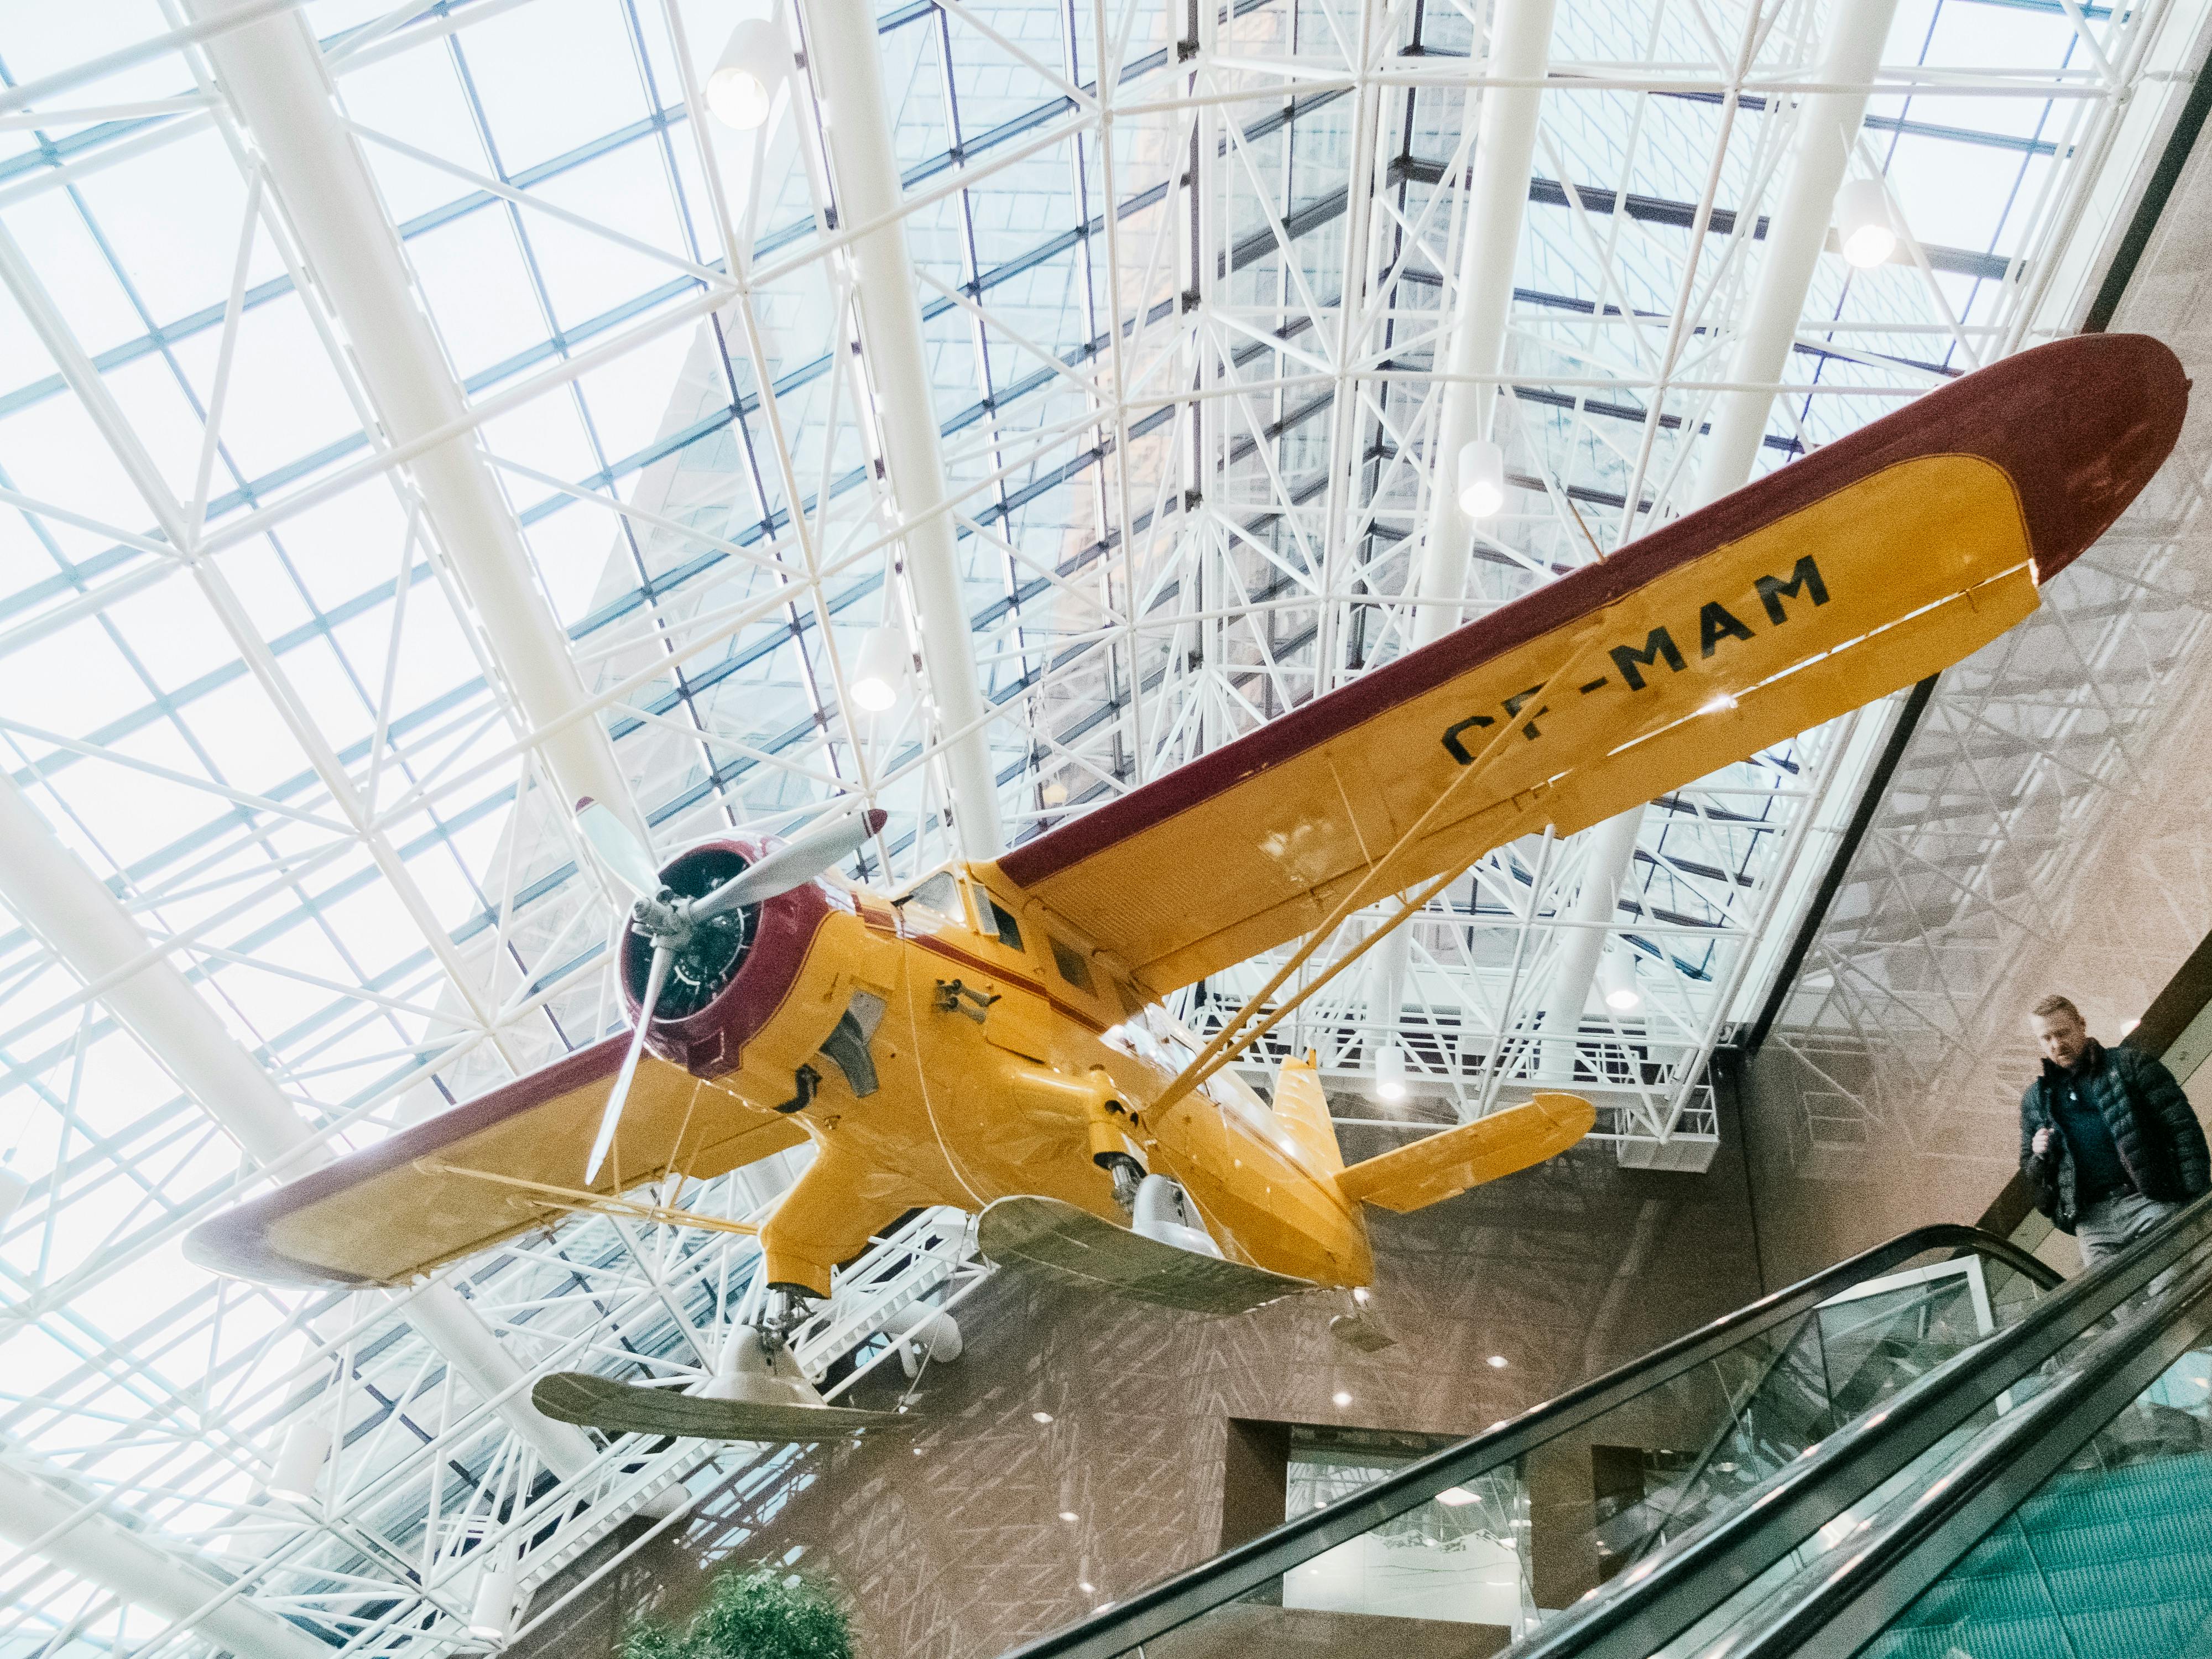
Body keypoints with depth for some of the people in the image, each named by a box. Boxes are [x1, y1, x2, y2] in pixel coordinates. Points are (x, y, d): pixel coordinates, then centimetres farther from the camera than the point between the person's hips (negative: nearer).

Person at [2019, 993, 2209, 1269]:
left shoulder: (2130, 1065, 6)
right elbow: (2031, 1175, 24)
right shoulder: (2035, 1100, 16)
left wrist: (2198, 1200, -11)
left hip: (2154, 1204, -2)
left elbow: (2183, 1130, -1)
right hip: (2093, 1222, 3)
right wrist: (2040, 1157, 0)